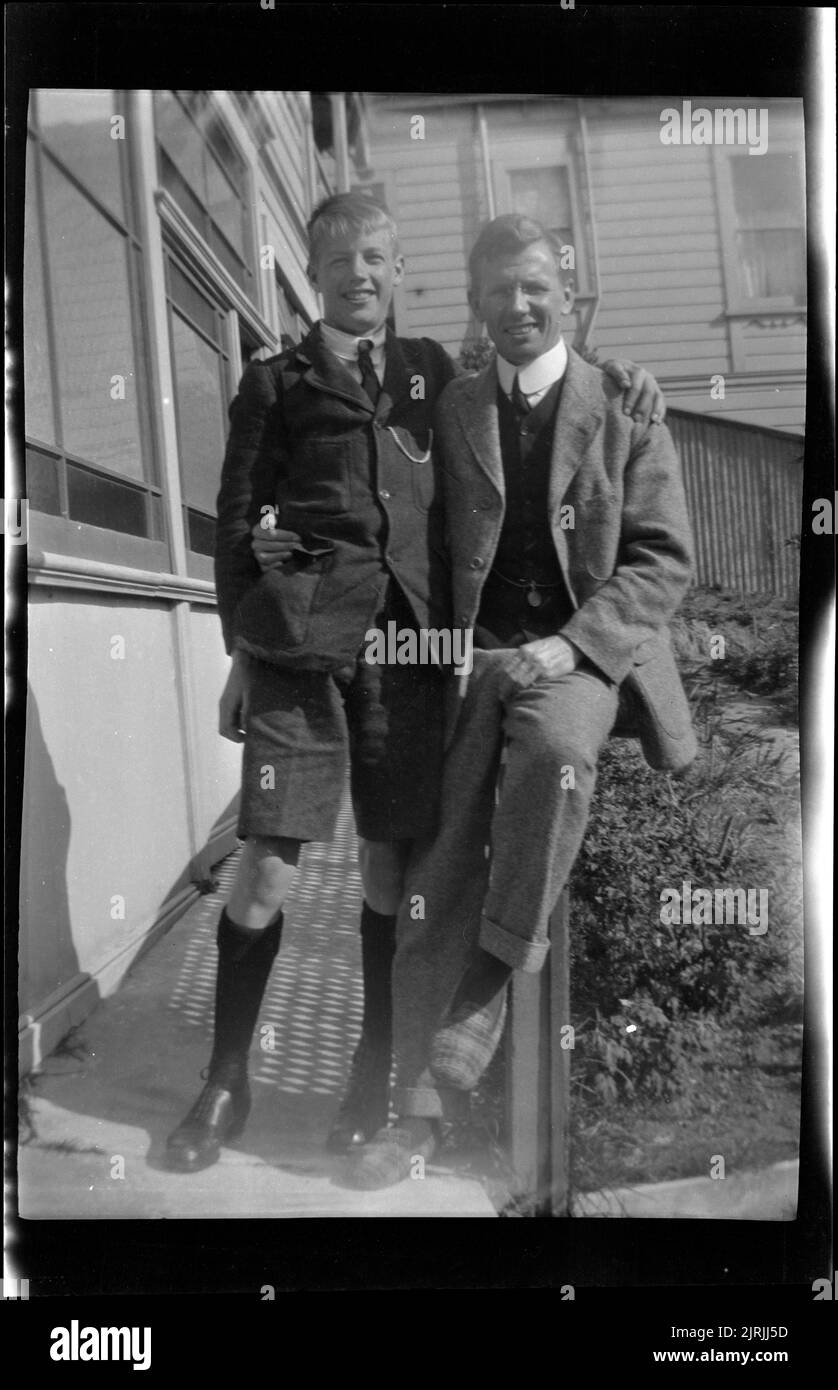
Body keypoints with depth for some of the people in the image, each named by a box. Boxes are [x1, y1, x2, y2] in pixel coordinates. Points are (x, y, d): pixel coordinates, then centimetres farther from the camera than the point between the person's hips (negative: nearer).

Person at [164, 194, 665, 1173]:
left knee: (389, 861, 4)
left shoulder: (432, 371, 20)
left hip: (412, 639, 2)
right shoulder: (275, 384, 14)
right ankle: (225, 1081, 11)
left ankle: (374, 1071, 22)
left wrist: (610, 373, 12)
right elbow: (237, 523, 9)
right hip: (302, 638, -2)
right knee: (267, 865, -7)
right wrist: (241, 655, 2)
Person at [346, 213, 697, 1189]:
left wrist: (572, 642, -14)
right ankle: (426, 1104, 3)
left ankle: (514, 942, -12)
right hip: (471, 655, 2)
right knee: (440, 872, -6)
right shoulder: (450, 411, 14)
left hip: (584, 649, -2)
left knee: (554, 746, -37)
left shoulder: (625, 411, 7)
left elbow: (664, 559, 1)